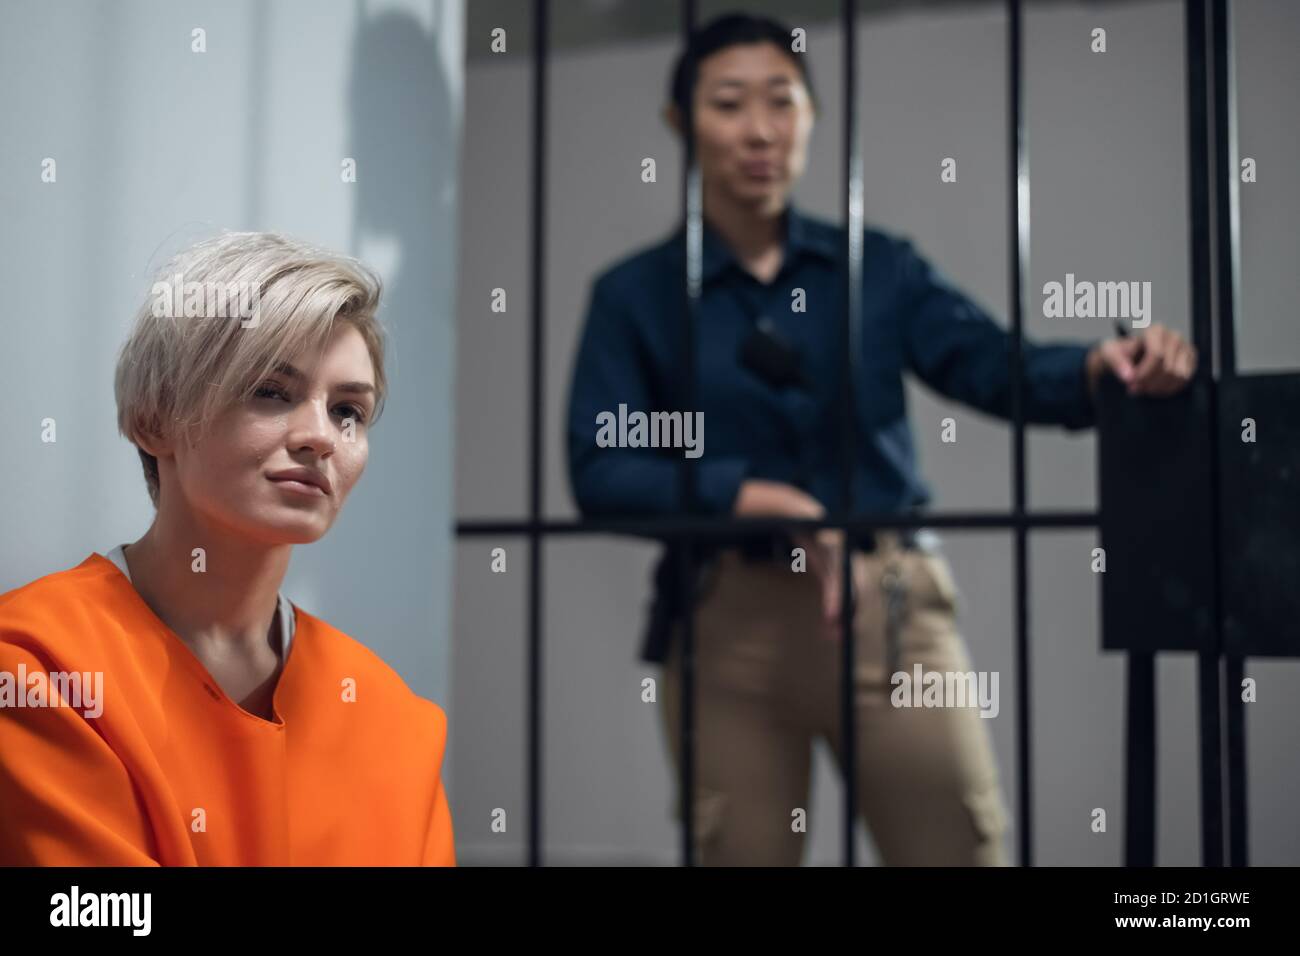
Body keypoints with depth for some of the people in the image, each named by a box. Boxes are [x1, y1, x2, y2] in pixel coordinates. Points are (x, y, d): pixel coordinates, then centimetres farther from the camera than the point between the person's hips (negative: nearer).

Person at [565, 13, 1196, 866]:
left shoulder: (877, 266, 7)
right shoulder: (635, 294, 4)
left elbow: (992, 364, -7)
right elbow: (599, 470, -6)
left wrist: (1099, 366, -29)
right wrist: (743, 496, -21)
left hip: (892, 606, 1)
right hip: (729, 620, 0)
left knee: (962, 849, 0)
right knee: (738, 855, 9)